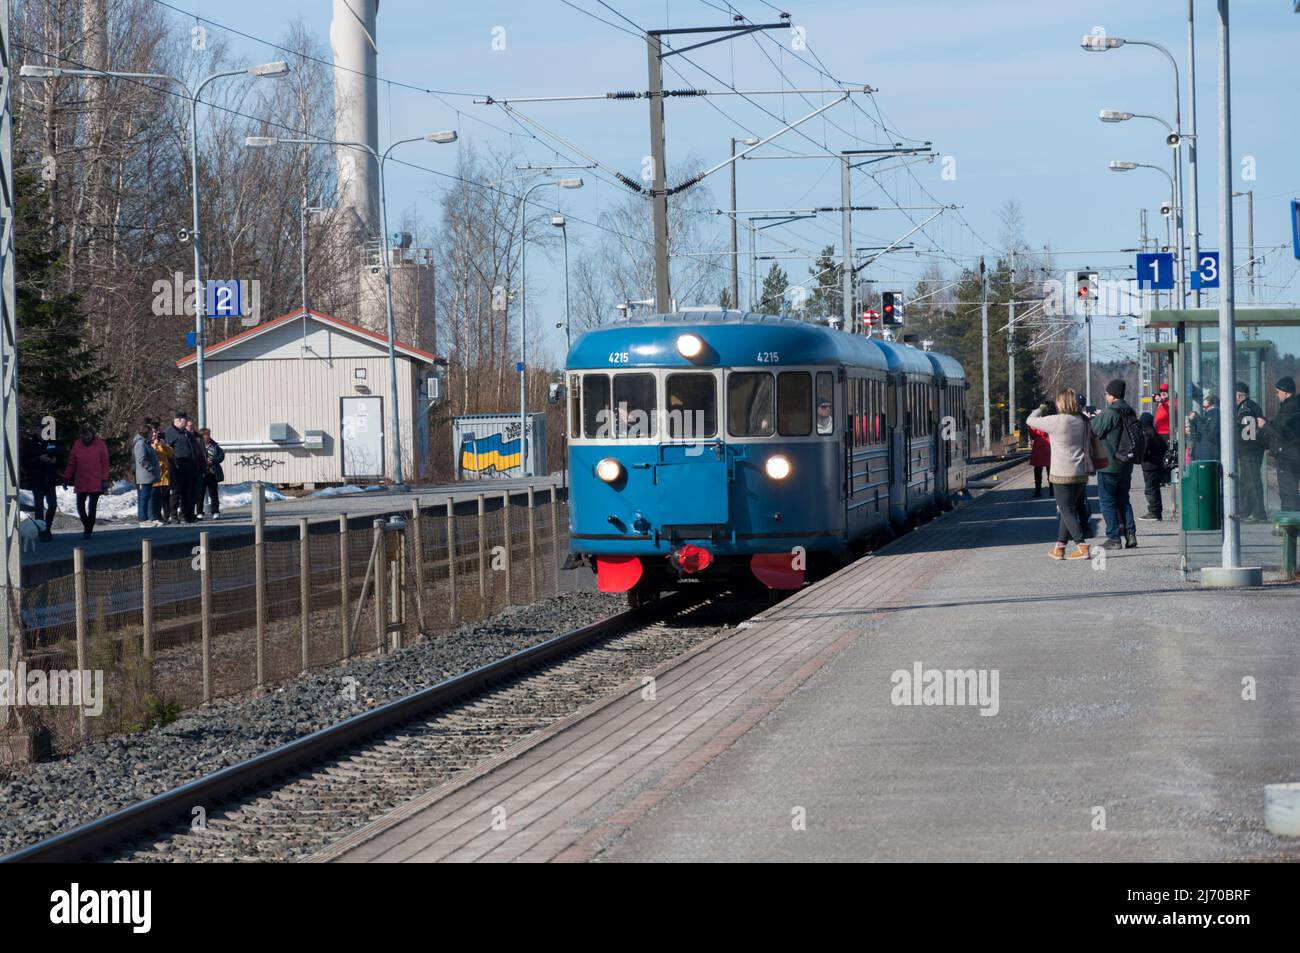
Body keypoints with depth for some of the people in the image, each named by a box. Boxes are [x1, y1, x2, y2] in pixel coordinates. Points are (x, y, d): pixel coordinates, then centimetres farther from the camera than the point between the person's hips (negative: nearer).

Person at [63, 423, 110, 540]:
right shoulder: (77, 445, 4)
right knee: (80, 507, 4)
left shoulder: (100, 445, -2)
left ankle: (88, 530, 6)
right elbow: (71, 463, 9)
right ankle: (86, 527, 24)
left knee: (92, 508, -3)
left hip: (96, 483, -3)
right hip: (81, 483, 3)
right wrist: (66, 478, 5)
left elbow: (105, 464, -2)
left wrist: (104, 480, -7)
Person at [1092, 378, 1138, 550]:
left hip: (1109, 465, -8)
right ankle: (1130, 535, 12)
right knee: (1123, 500, 17)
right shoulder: (1130, 413, 7)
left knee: (1107, 502, 0)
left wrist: (1094, 418, 10)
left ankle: (1114, 539, -1)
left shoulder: (1109, 413, -18)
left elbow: (1095, 431, -12)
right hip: (1126, 465, 8)